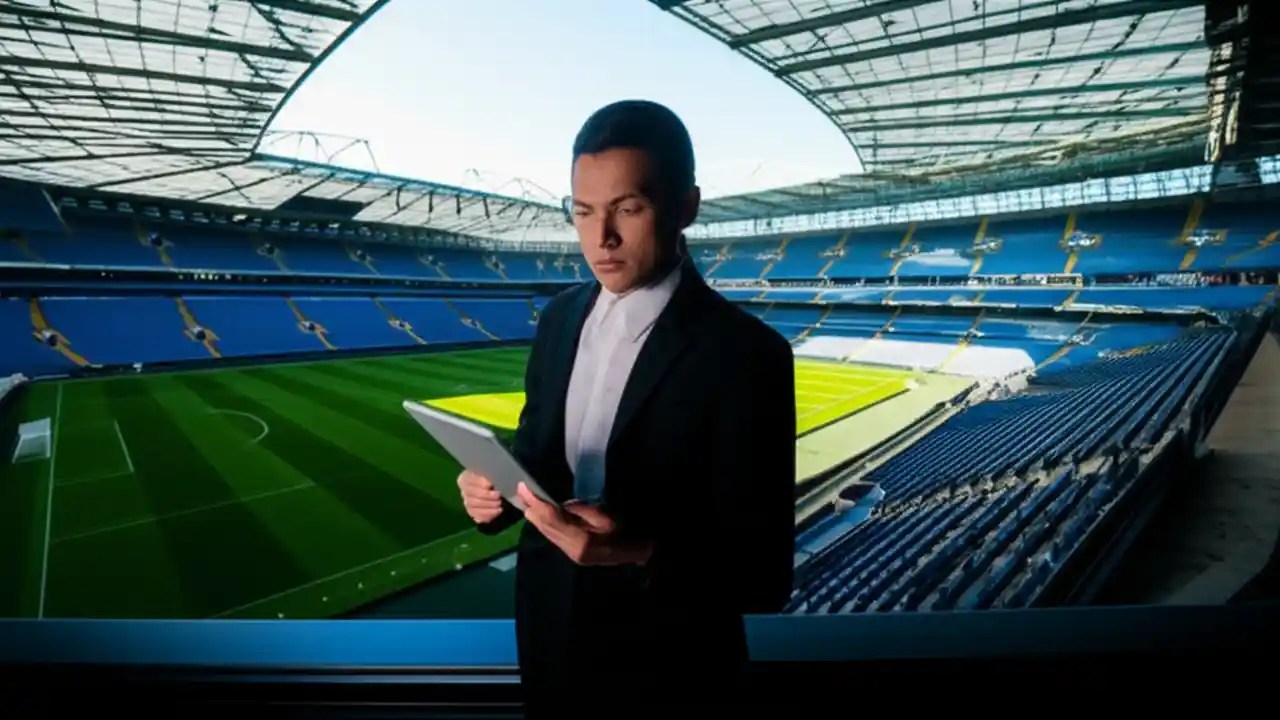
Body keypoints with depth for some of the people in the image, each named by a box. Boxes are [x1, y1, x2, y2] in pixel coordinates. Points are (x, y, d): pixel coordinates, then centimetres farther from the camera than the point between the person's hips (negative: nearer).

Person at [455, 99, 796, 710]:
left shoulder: (745, 355, -21)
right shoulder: (560, 317, -3)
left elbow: (764, 575, -19)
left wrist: (639, 554, -34)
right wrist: (494, 488, -12)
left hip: (663, 671, -5)